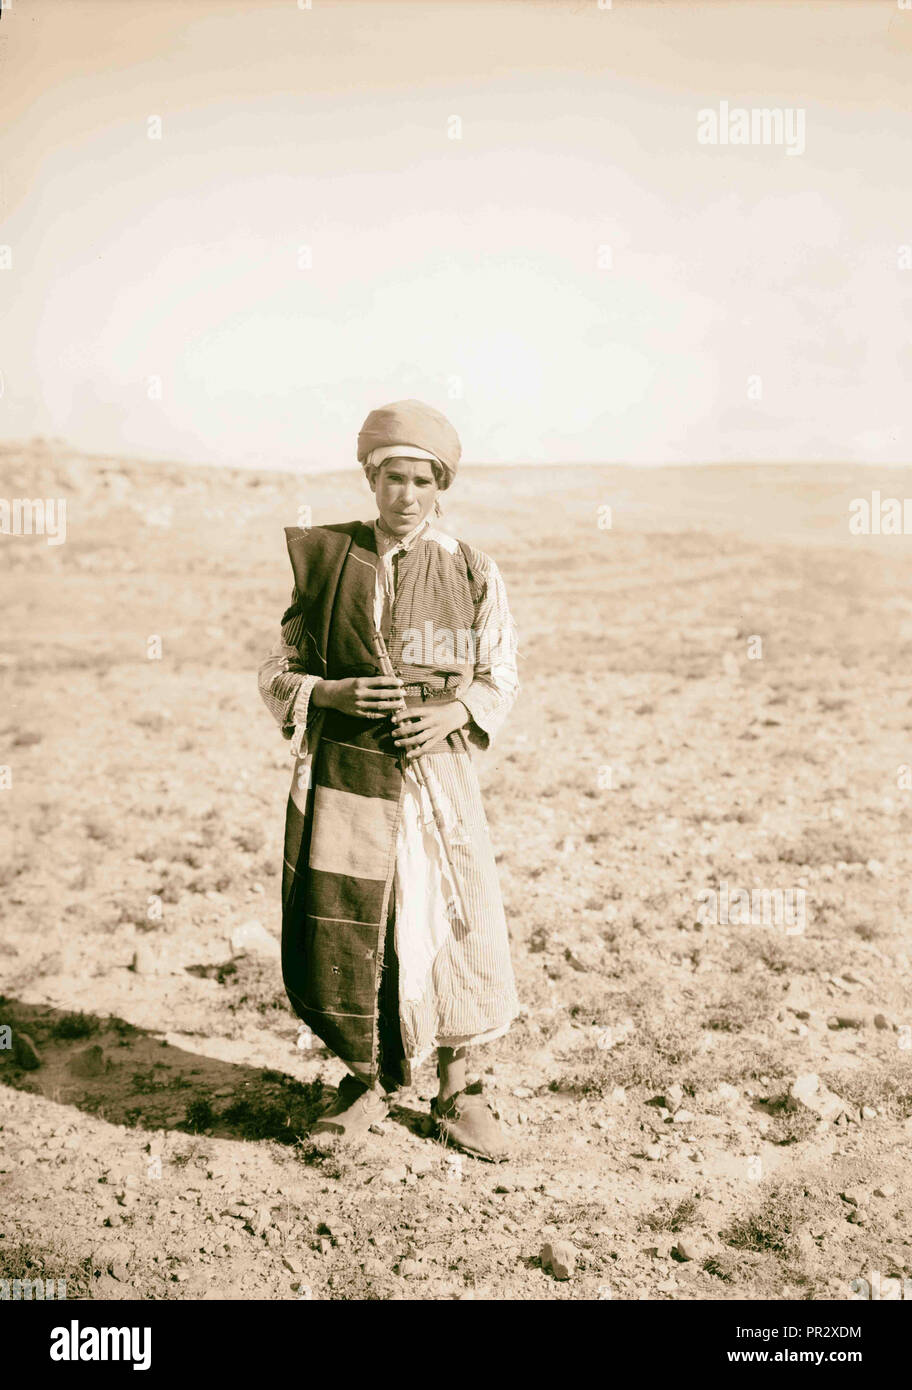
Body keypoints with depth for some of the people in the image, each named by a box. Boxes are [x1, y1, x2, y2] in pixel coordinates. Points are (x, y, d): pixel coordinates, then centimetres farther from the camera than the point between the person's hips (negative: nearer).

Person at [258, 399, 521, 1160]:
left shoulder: (472, 572, 1)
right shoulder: (325, 559, 2)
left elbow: (501, 678, 8)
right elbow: (279, 673, 6)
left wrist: (452, 713, -11)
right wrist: (336, 693, -13)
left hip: (436, 775, 0)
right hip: (342, 777, 1)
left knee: (456, 929, 1)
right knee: (341, 938, 4)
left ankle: (457, 1094, 23)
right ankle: (366, 1083, 29)